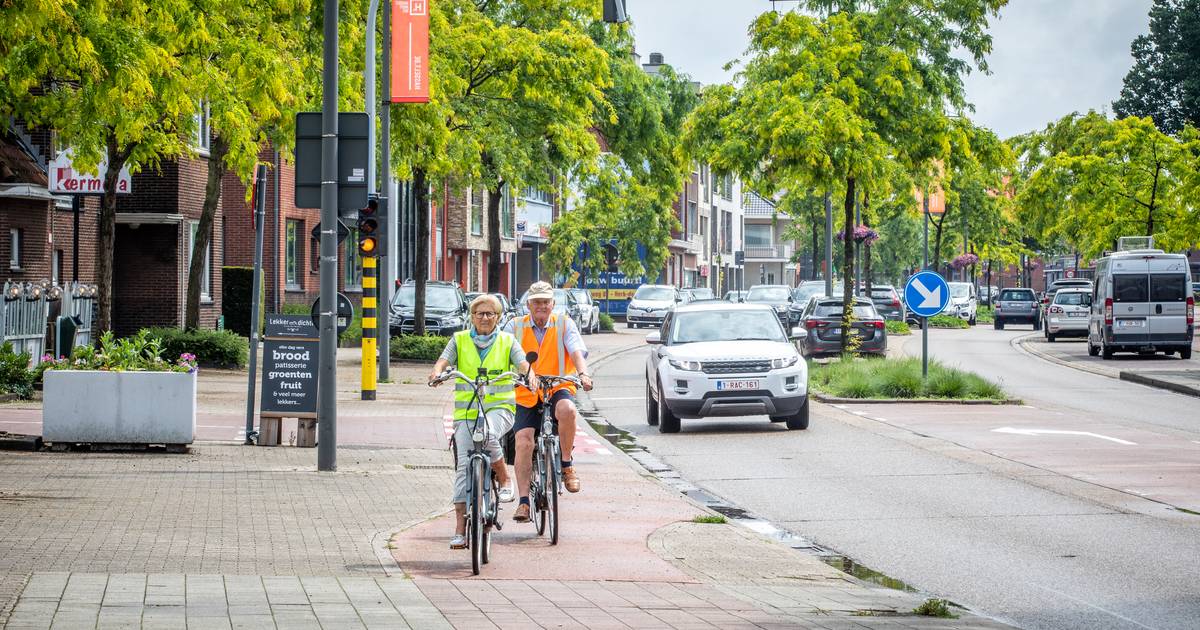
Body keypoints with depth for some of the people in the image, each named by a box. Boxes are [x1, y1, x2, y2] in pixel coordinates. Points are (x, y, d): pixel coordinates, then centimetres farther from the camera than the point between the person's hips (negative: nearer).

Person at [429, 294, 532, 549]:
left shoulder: (507, 341, 9)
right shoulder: (460, 340, 9)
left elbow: (522, 363, -4)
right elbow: (444, 360, -4)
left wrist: (528, 374, -27)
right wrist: (437, 373, -26)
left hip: (499, 407, -1)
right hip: (466, 410, 1)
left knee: (488, 435, -35)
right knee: (463, 466, -6)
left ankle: (505, 480, -10)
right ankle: (460, 527, -3)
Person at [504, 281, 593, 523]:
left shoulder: (565, 324, 5)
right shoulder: (515, 326, 8)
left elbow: (576, 351, -9)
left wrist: (583, 374, -29)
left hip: (559, 389, -2)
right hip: (526, 395, 2)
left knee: (567, 409, -36)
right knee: (523, 440, -16)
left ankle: (567, 465, -16)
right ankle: (524, 502, -13)